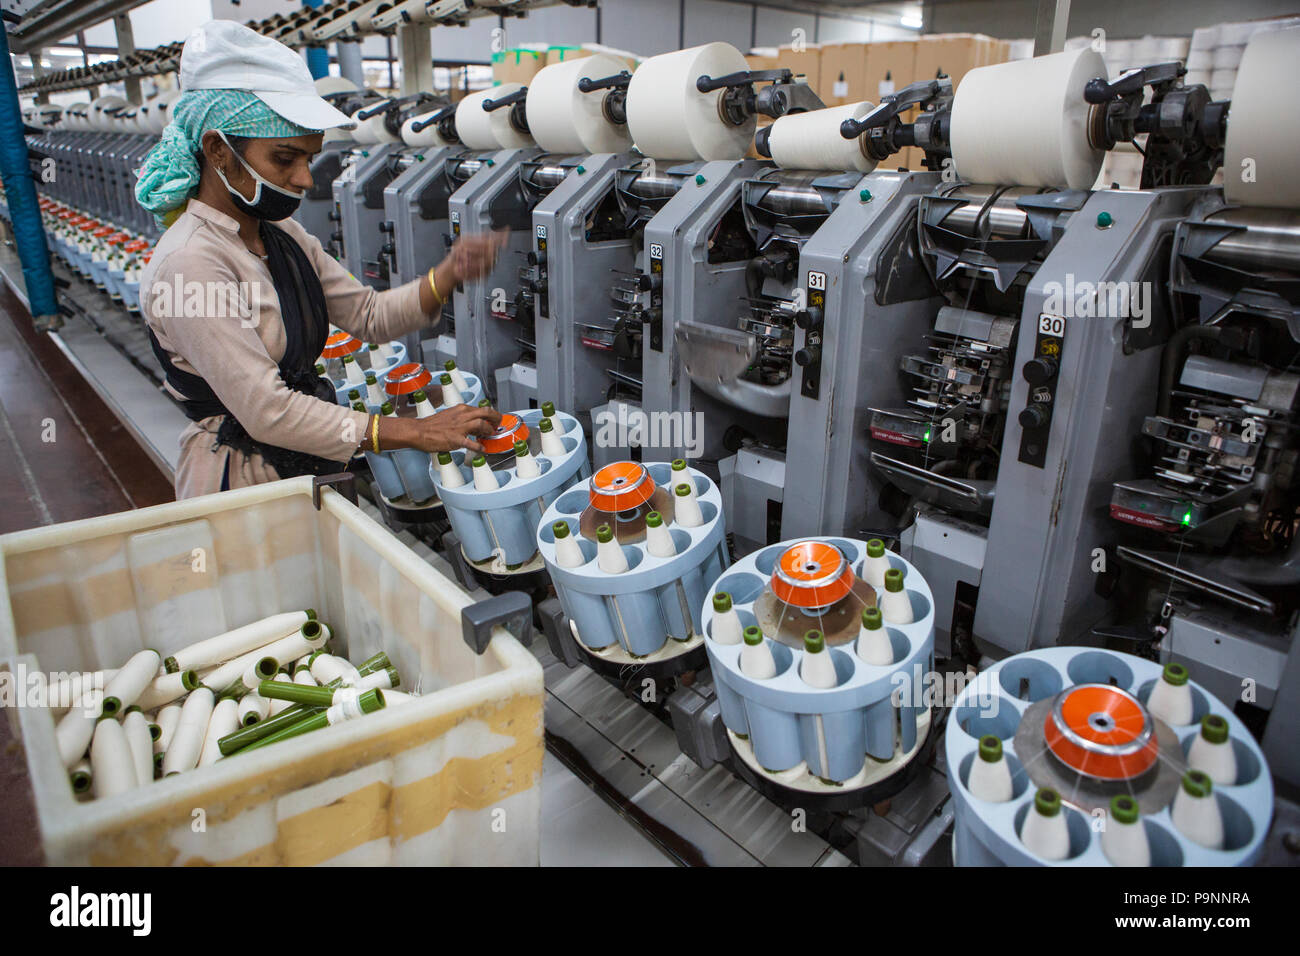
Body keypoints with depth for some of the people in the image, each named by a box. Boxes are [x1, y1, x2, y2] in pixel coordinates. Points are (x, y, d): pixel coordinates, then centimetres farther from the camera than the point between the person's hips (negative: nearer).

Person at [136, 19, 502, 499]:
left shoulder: (282, 234, 4)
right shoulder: (190, 265, -23)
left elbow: (369, 314, 3)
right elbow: (267, 412, -27)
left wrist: (448, 275, -16)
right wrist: (418, 432, -29)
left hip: (310, 457, 8)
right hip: (241, 474, -7)